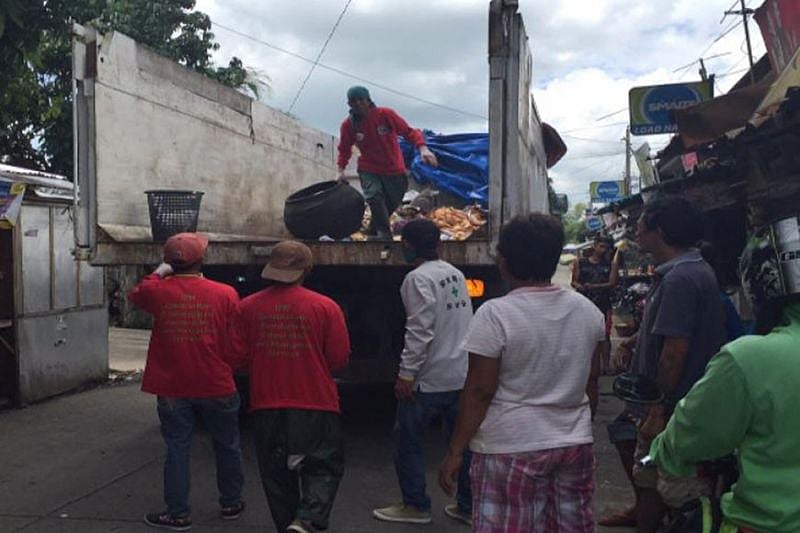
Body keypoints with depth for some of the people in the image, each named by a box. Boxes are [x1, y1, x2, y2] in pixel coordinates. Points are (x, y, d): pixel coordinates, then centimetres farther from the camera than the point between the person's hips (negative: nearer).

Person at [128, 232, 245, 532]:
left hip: (172, 389, 0)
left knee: (177, 450, 11)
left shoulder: (157, 291, -8)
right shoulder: (225, 294, -11)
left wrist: (157, 274, 25)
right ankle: (231, 504, 30)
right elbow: (237, 341, -5)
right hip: (217, 387, 0)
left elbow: (134, 296, 17)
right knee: (227, 447, 17)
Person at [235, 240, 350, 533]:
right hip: (316, 403, -2)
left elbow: (240, 356, 1)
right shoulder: (325, 307, -10)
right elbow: (339, 357, -7)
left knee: (277, 474, 17)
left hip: (266, 404, 2)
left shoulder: (247, 307, -5)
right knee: (324, 467, 11)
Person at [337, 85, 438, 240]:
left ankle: (375, 229, 35)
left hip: (394, 169, 0)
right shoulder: (348, 125, -9)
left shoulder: (385, 114, -16)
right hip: (369, 170, 0)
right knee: (374, 196, -26)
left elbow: (409, 131, -15)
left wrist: (422, 148, -30)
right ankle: (383, 233, -19)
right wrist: (341, 170, -5)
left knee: (391, 203, 10)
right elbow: (344, 150, 7)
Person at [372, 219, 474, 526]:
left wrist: (406, 373, -19)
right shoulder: (455, 273, 10)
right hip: (461, 374, 8)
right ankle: (468, 506, 20)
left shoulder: (418, 278, -15)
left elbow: (420, 330, -21)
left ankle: (415, 506, 16)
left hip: (429, 377, -8)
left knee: (408, 439, 8)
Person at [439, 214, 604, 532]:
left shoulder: (495, 315, -15)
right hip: (576, 445, 6)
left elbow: (479, 392, -14)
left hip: (512, 449, -5)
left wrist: (455, 452, -6)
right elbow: (591, 382, 11)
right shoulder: (588, 310, 3)